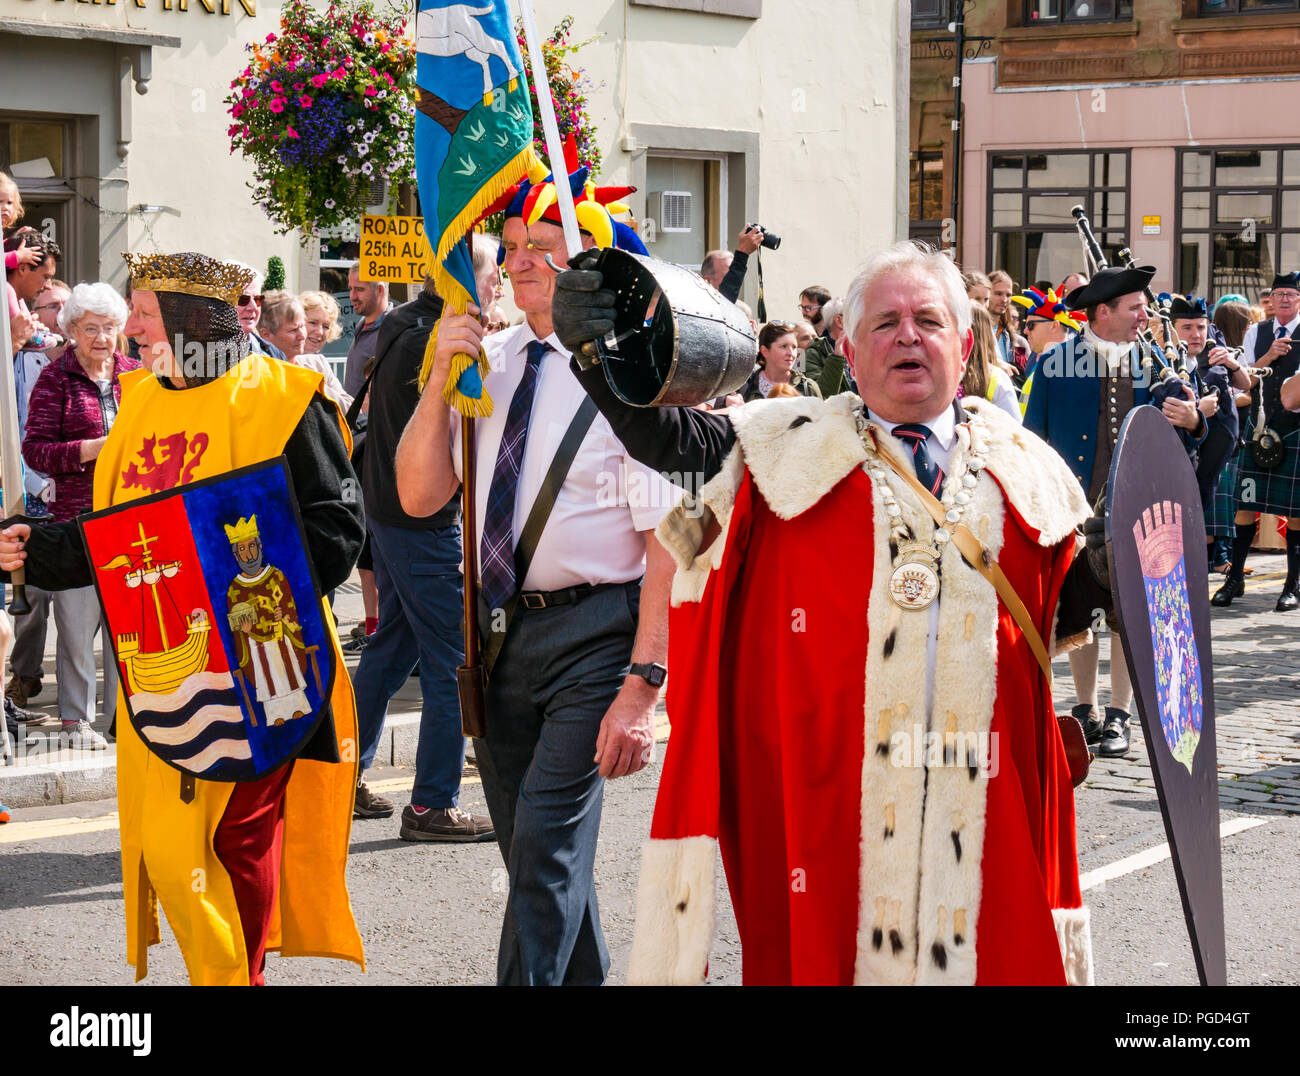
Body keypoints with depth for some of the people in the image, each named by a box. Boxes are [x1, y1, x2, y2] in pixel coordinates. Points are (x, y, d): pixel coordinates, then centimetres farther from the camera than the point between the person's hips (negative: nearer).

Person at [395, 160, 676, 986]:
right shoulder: (491, 360, 6)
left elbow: (669, 544, -16)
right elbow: (420, 497, 4)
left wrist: (643, 684, -23)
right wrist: (440, 379, -9)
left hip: (589, 633, -6)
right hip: (499, 629, 6)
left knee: (547, 852, -12)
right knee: (531, 852, 18)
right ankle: (585, 978, 36)